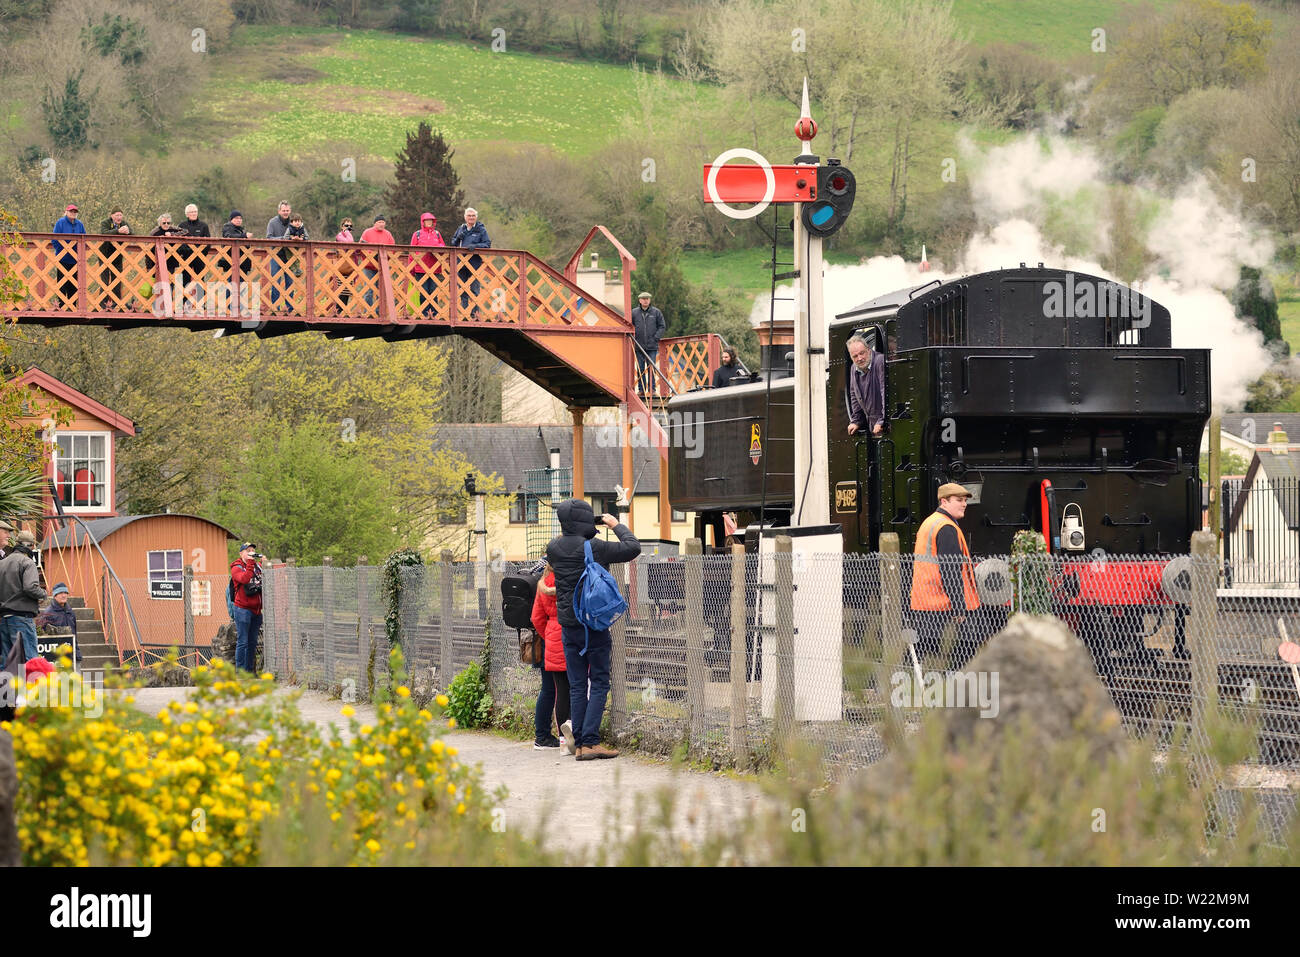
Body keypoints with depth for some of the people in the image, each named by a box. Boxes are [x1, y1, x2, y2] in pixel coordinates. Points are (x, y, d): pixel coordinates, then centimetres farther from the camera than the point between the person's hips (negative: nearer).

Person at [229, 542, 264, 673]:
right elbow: (244, 579, -21)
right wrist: (250, 563, -19)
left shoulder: (257, 566, 16)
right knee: (242, 642, -7)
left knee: (253, 642, 9)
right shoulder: (236, 568, -2)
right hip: (243, 609, -6)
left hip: (257, 610, 6)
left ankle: (250, 670, 15)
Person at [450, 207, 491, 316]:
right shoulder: (461, 229, 15)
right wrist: (458, 238, -1)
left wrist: (475, 246, -18)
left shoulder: (481, 229, 2)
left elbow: (487, 244, -3)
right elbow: (453, 243, 20)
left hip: (475, 262, -4)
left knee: (474, 289, -4)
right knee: (462, 289, 6)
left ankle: (474, 312, -1)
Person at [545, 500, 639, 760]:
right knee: (599, 683, 1)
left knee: (577, 686, 10)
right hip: (594, 625, -5)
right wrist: (617, 526, 6)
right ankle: (590, 741, -8)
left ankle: (579, 743, 7)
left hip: (568, 626, 5)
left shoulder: (554, 548, 1)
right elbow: (632, 548, -8)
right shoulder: (593, 548, -15)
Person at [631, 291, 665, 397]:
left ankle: (651, 389, 2)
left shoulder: (656, 312, 5)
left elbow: (662, 326, 7)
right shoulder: (634, 312, 6)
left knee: (651, 368, -3)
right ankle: (641, 389, 8)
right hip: (639, 347, 1)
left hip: (652, 346, -1)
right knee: (640, 369, 3)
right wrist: (633, 338, -1)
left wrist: (656, 338, -4)